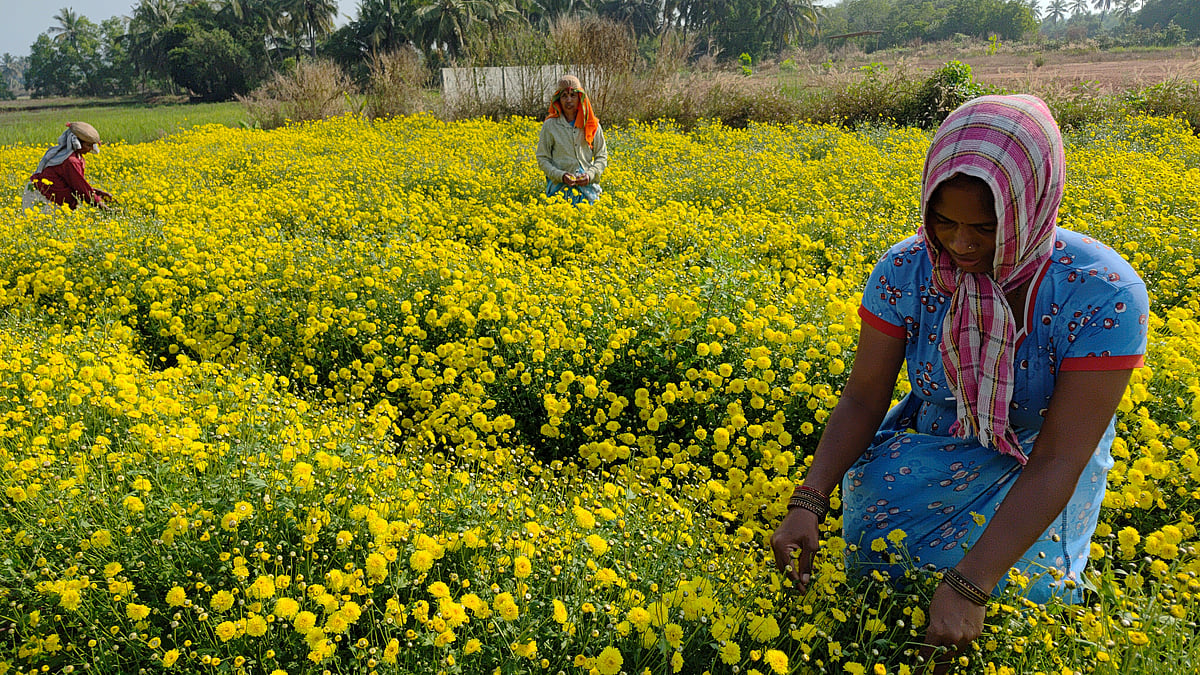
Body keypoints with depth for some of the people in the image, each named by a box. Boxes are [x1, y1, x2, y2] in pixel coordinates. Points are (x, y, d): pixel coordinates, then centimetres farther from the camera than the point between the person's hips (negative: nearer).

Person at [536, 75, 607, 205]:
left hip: (587, 187, 2)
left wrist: (590, 174, -8)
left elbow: (602, 156, 11)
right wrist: (561, 175, -14)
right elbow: (542, 159, 3)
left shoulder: (592, 125, 6)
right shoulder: (549, 126, 1)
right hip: (560, 187, -1)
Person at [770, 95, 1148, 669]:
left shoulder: (1104, 293, -27)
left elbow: (1056, 462, -29)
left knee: (1015, 580, -28)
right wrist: (809, 501, -29)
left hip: (1036, 466, -1)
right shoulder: (905, 270, -19)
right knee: (876, 534, -27)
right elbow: (862, 400, -12)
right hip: (933, 447, 2)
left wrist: (969, 587, -38)